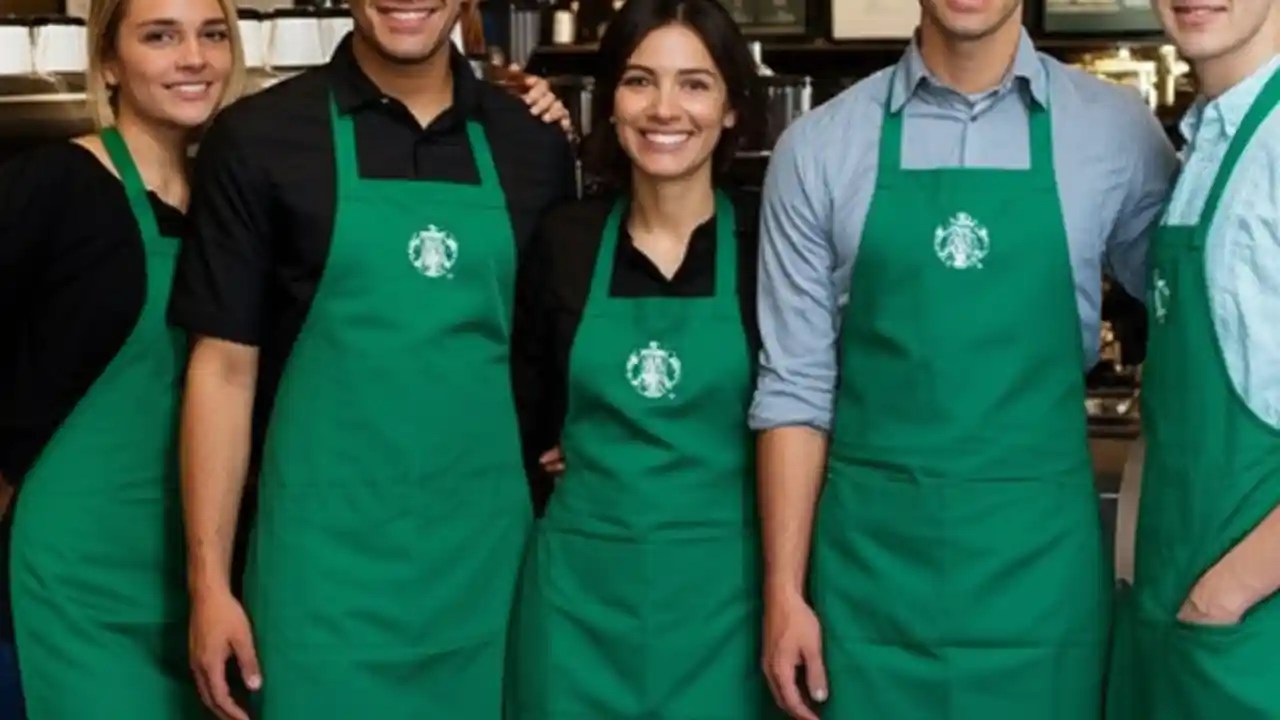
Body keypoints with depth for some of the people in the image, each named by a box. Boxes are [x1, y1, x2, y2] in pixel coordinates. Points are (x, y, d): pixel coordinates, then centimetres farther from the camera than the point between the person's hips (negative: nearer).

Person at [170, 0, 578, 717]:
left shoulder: (534, 143, 5)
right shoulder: (259, 138, -3)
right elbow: (225, 365, -3)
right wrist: (209, 580, -5)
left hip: (489, 553, 3)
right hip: (327, 556, -2)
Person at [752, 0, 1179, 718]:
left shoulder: (1117, 130, -1)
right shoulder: (818, 147, -1)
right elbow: (795, 386, 0)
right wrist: (784, 590, -2)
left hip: (1040, 554, 0)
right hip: (871, 554, 0)